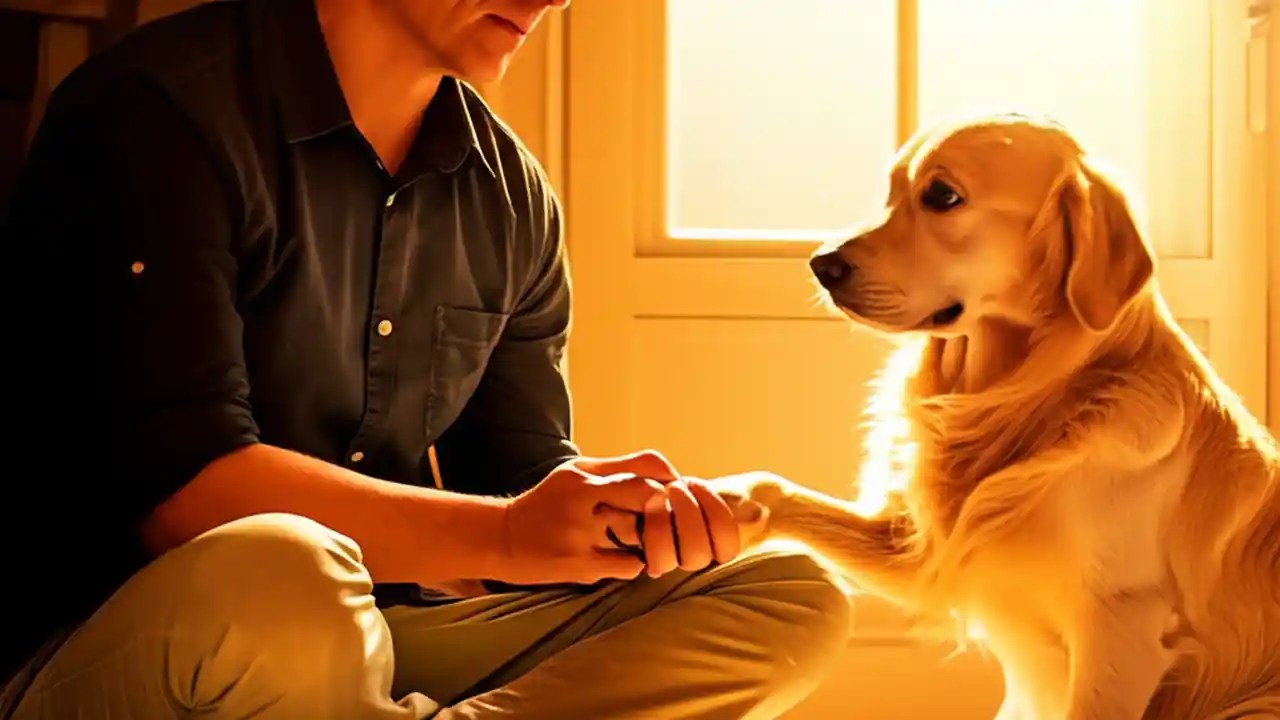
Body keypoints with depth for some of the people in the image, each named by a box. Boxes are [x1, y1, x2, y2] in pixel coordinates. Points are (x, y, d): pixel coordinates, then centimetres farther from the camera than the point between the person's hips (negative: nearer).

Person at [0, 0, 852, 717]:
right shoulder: (162, 113, -12)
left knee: (792, 601, -6)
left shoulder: (512, 193, 9)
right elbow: (175, 485, -21)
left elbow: (522, 471, 10)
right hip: (125, 651, -6)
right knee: (276, 573, -41)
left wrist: (632, 514, -13)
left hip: (370, 646, 7)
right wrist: (501, 535, -27)